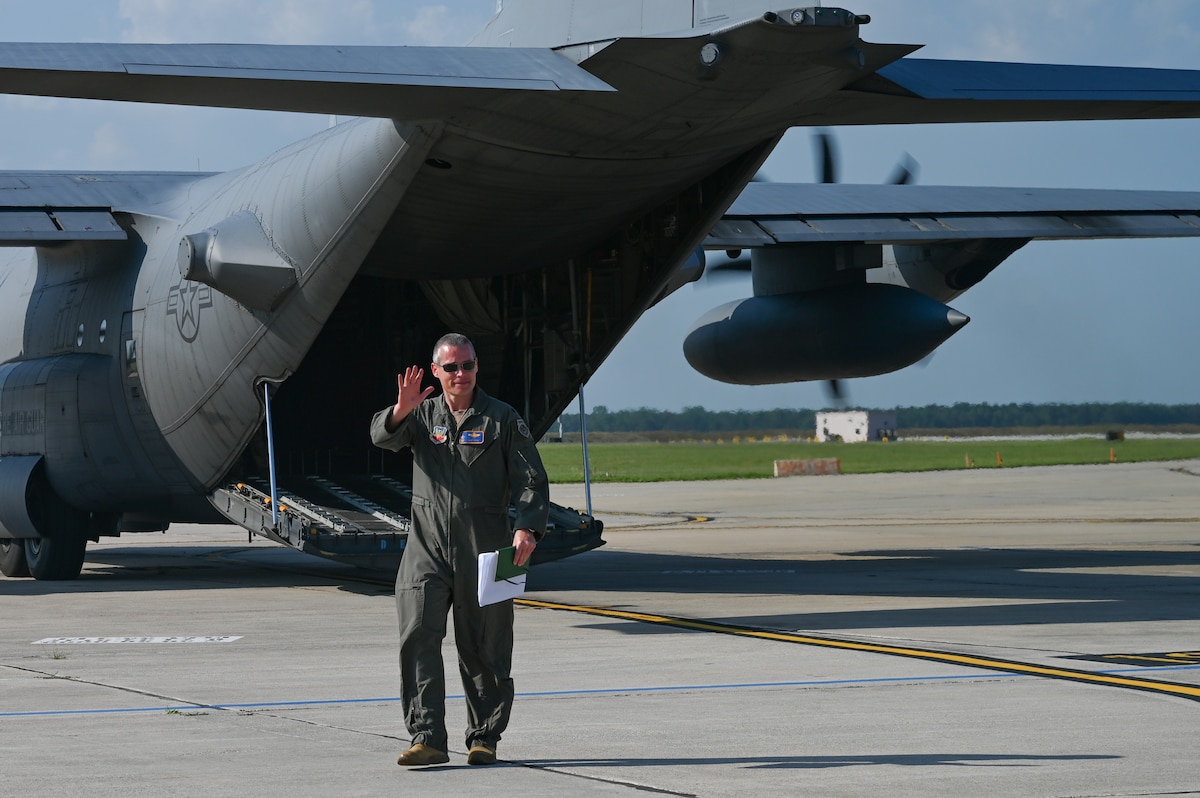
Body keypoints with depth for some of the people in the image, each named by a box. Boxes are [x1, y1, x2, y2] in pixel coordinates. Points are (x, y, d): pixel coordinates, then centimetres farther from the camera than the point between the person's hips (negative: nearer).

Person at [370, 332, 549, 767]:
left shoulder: (503, 419, 3)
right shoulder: (423, 414, 11)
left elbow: (531, 481, 0)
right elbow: (383, 437, -7)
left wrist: (527, 528, -15)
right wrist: (402, 410, -29)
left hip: (483, 551, -1)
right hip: (427, 548, 2)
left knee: (483, 647, 5)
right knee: (418, 636, -12)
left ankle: (485, 737, 17)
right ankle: (427, 738, -12)